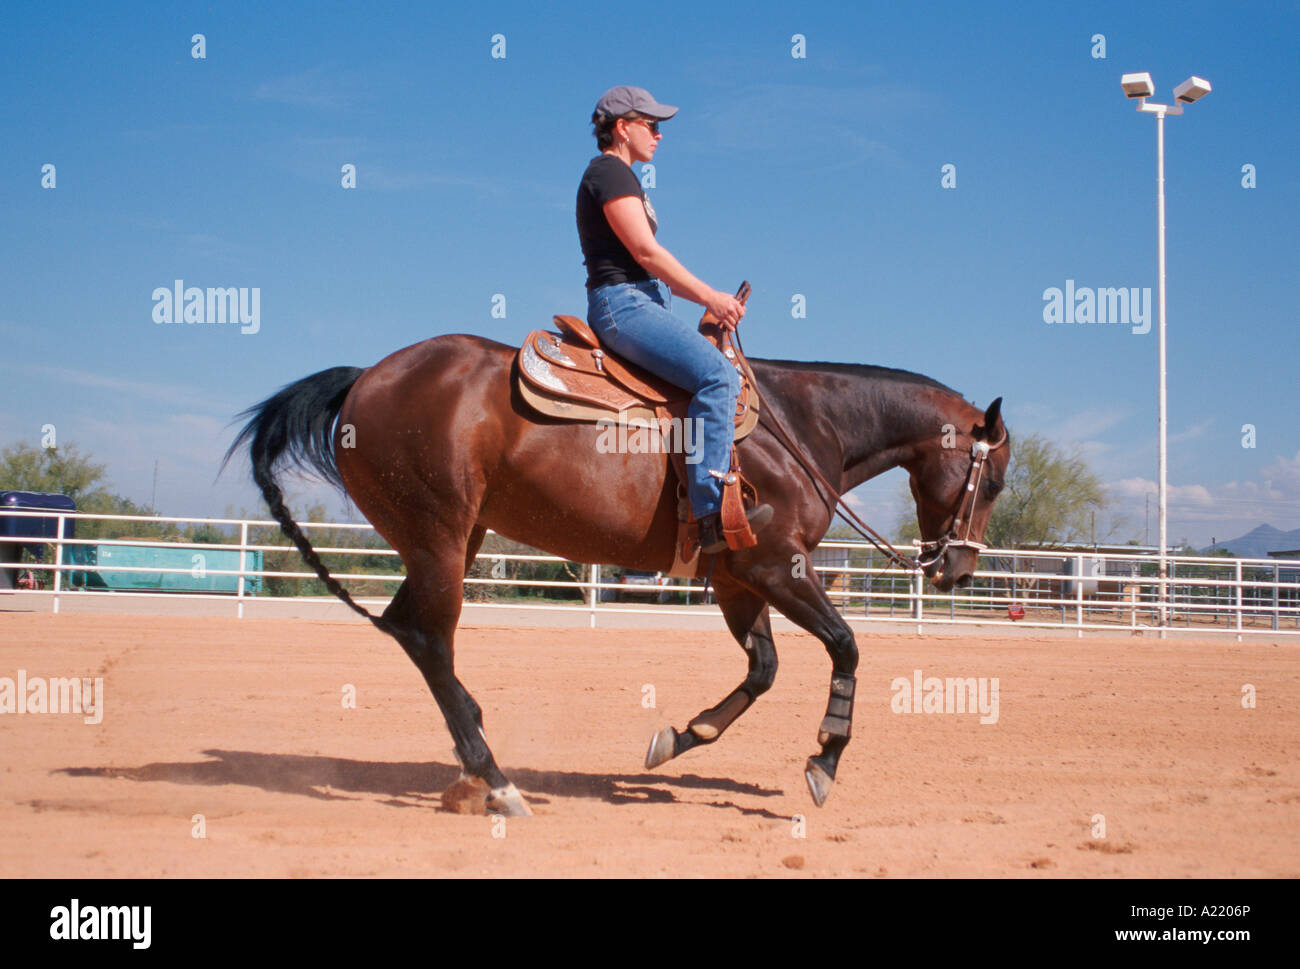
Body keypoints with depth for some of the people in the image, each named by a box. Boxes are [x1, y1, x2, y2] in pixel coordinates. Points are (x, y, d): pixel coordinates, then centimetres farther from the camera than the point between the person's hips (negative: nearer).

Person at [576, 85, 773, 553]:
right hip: (622, 302, -11)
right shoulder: (610, 172, -7)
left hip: (641, 301, 11)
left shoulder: (620, 176, 25)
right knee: (717, 375, -25)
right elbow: (645, 251, -16)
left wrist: (712, 299, 13)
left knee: (726, 376, 14)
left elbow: (653, 266, 23)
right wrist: (709, 296, -12)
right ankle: (711, 510, -31)